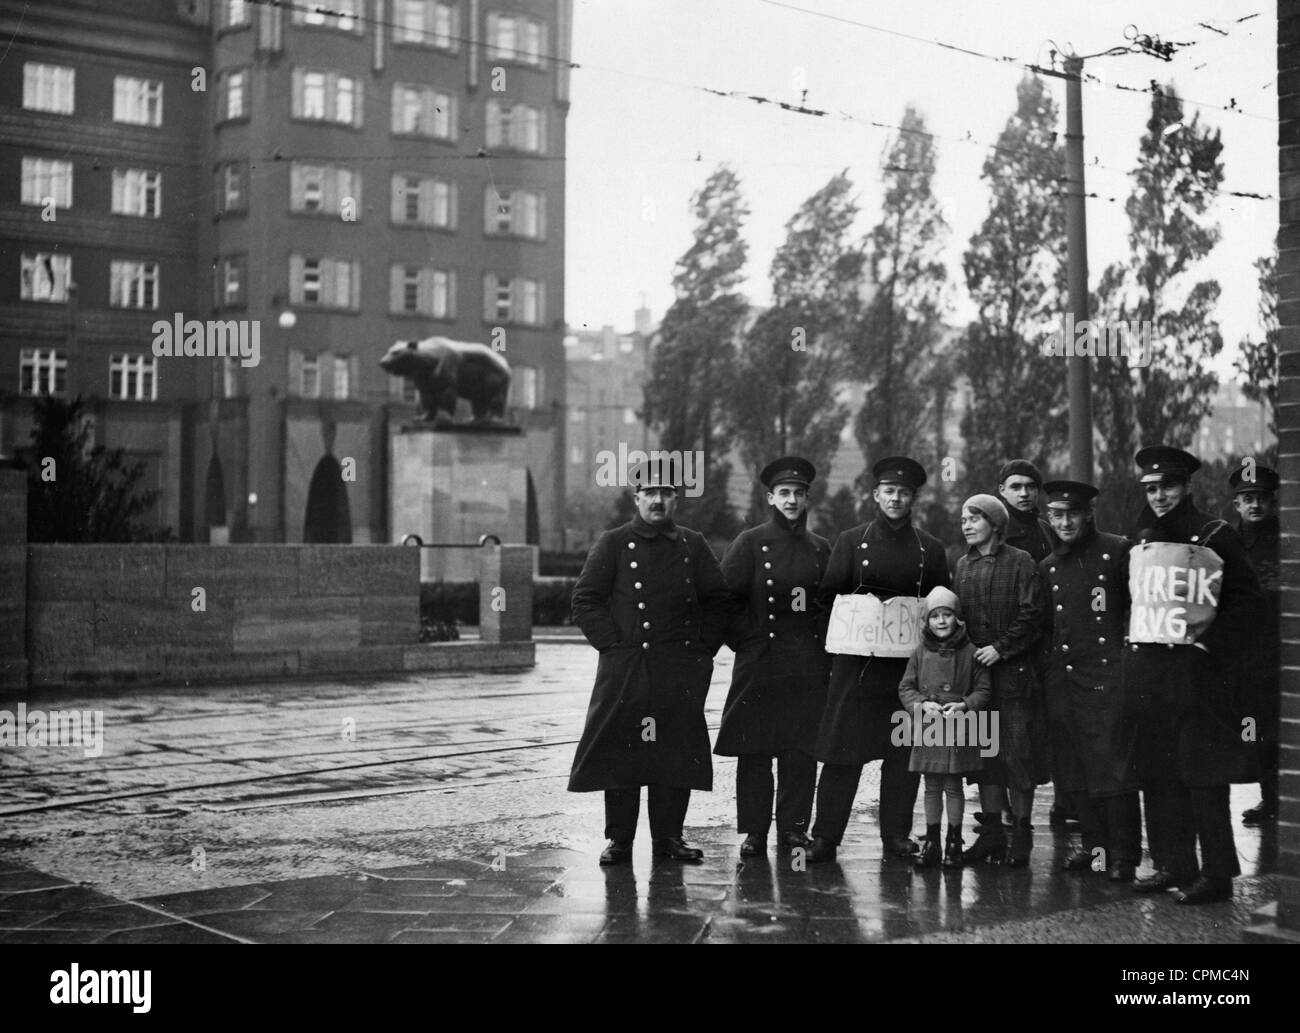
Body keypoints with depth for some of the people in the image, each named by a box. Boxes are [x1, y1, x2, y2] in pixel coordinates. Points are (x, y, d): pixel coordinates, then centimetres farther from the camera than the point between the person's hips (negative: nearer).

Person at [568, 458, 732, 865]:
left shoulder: (693, 546, 11)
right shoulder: (613, 544, 4)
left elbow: (719, 602, 15)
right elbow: (585, 601, 1)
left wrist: (702, 648, 5)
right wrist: (613, 644, -6)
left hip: (681, 673, 2)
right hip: (624, 670, -2)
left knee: (677, 751, 3)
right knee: (621, 751, -2)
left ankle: (669, 835, 14)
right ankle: (618, 839, 8)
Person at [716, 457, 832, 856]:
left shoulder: (820, 548, 11)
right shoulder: (750, 543, 1)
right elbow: (725, 598, 0)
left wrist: (825, 650, 8)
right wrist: (746, 639, -4)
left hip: (808, 667, 3)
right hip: (760, 663, -2)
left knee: (801, 750, 2)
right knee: (754, 750, -1)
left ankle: (793, 827, 12)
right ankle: (754, 831, 8)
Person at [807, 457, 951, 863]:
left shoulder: (930, 548, 10)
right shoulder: (851, 541, 7)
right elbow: (827, 595, 7)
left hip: (910, 662, 2)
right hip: (857, 658, -2)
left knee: (904, 750, 4)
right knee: (843, 748, -4)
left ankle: (897, 834, 15)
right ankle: (825, 837, 0)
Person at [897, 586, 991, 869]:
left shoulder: (970, 653, -3)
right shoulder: (921, 653, 3)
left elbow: (983, 691, 0)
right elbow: (905, 688, 6)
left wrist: (964, 706, -16)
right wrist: (922, 705, -11)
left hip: (958, 730, -2)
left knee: (953, 786, 5)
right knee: (931, 787, 9)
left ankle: (954, 843, 17)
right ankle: (931, 842, 19)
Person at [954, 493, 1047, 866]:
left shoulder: (1019, 562, -4)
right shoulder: (963, 566, 14)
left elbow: (1031, 615, -9)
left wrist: (1001, 648, -14)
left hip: (1013, 671, -5)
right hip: (975, 670, 5)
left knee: (1018, 753, -3)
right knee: (984, 752, 7)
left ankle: (1021, 834, 5)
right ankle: (991, 832, 14)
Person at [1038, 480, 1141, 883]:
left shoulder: (1116, 551, -2)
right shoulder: (1048, 567, 15)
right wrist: (1046, 673, 13)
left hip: (1106, 674, -6)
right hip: (1061, 680, 6)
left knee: (1113, 769, -6)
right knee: (1072, 773, 8)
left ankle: (1123, 857, 2)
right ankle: (1095, 844, 21)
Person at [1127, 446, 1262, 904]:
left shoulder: (1215, 537, -3)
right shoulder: (1141, 541, 14)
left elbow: (1246, 599, -5)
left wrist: (1213, 647, -12)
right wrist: (1130, 642, 11)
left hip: (1193, 668, -6)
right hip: (1144, 669, 6)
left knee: (1202, 773, -4)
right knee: (1156, 773, 8)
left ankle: (1218, 873, 2)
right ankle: (1172, 864, 17)